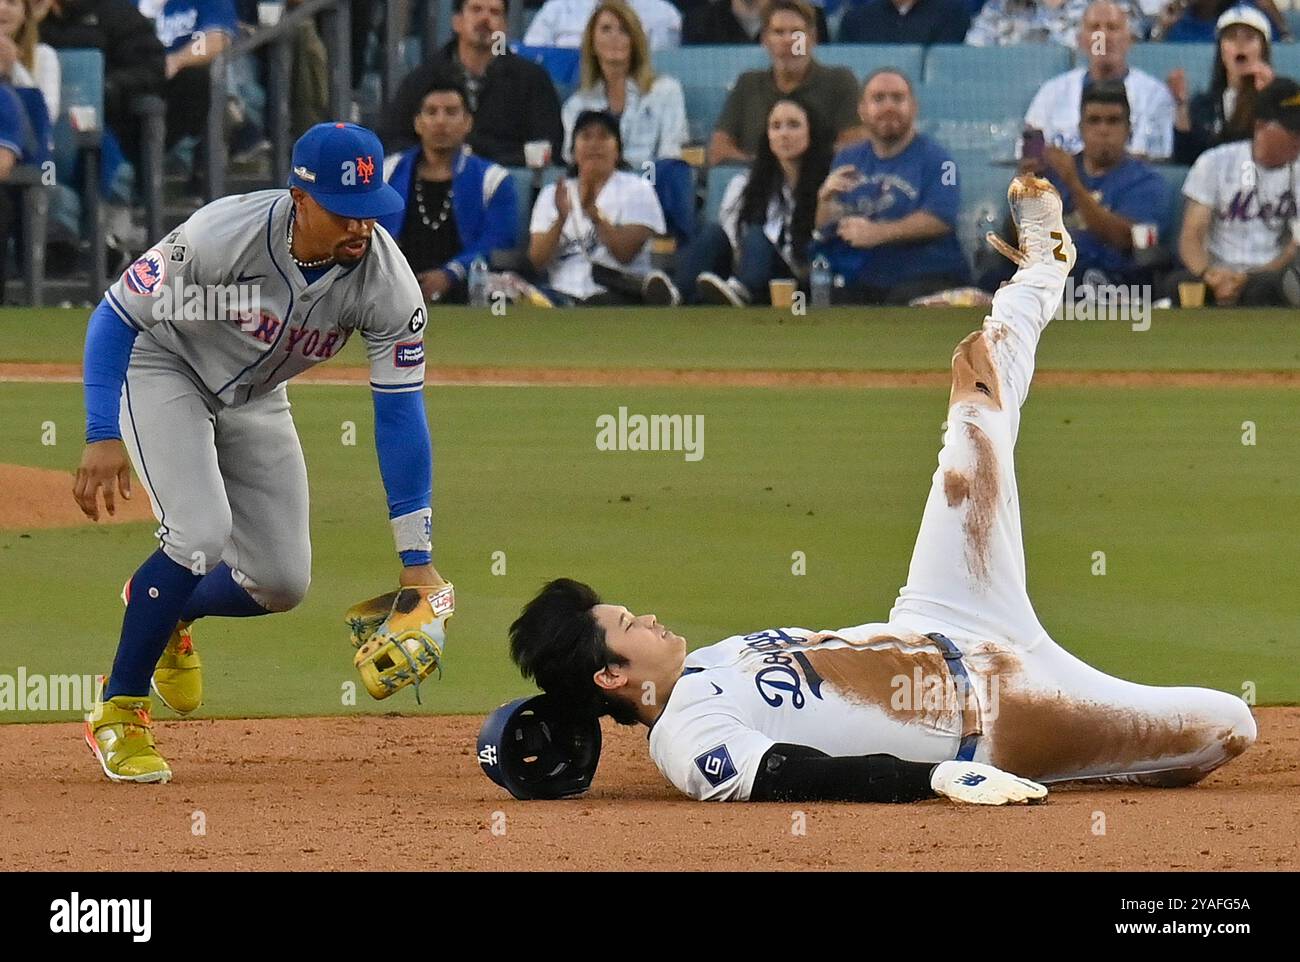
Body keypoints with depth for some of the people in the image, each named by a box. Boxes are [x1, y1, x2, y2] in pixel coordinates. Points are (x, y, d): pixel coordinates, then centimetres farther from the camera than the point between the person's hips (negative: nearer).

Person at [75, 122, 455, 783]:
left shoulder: (387, 281, -25)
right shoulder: (223, 234, -35)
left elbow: (400, 414, -20)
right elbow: (116, 314, -23)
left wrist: (417, 563, -21)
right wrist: (103, 437, -32)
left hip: (254, 400, 5)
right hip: (161, 371, -5)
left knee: (282, 582, 0)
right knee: (201, 532, -26)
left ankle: (165, 608, 33)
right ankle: (118, 713, -9)